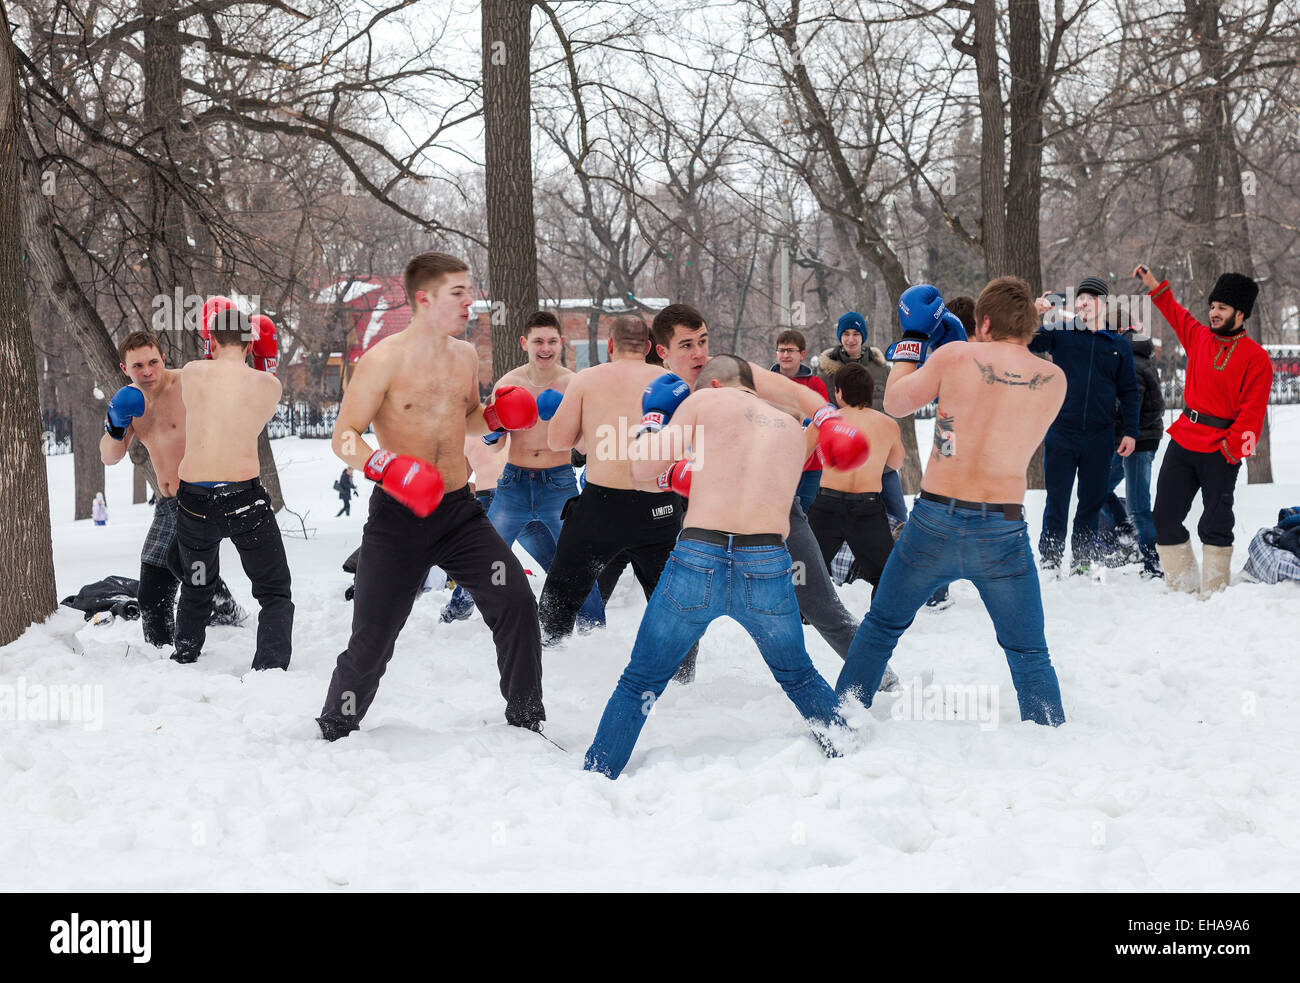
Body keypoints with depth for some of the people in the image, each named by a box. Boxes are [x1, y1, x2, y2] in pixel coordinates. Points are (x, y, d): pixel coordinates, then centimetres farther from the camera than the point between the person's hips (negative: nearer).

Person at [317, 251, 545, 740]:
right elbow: (344, 438, -11)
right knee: (372, 639, -2)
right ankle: (334, 731, 19)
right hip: (398, 517, -5)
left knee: (516, 600, -6)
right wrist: (391, 468, -27)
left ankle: (526, 717, 9)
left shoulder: (465, 356, 9)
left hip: (459, 510, 5)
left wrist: (496, 415, 5)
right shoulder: (384, 360, -11)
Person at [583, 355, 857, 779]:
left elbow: (642, 469, 12)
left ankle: (594, 780, 14)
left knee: (638, 684, 13)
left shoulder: (705, 401, 8)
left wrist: (652, 427, 32)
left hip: (698, 558, -2)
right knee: (799, 677, 27)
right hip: (767, 565, 2)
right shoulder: (793, 429, 20)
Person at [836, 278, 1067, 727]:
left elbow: (894, 402, 7)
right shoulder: (1053, 380, -1)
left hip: (935, 521, 0)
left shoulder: (955, 357, -7)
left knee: (882, 624, 21)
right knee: (1029, 655, 12)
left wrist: (912, 338, 19)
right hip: (1003, 531, 0)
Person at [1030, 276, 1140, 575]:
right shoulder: (1061, 334, 4)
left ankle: (1083, 564, 17)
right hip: (1061, 434, -2)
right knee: (1057, 502, 0)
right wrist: (1032, 314, -21)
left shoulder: (1119, 346, 11)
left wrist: (1130, 432, 7)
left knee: (1092, 503, 8)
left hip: (1099, 438, 2)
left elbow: (1129, 392, 14)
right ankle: (1050, 563, 7)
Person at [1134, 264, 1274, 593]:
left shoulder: (1255, 358, -7)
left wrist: (1232, 448, -17)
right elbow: (1176, 313, 30)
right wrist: (1155, 286, 29)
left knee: (1214, 526, -1)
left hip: (1220, 451, -6)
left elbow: (1252, 412, -10)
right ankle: (1183, 587, 13)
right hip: (1183, 441, 6)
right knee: (1165, 519, 4)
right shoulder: (1199, 337, 9)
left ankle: (1214, 591, 8)